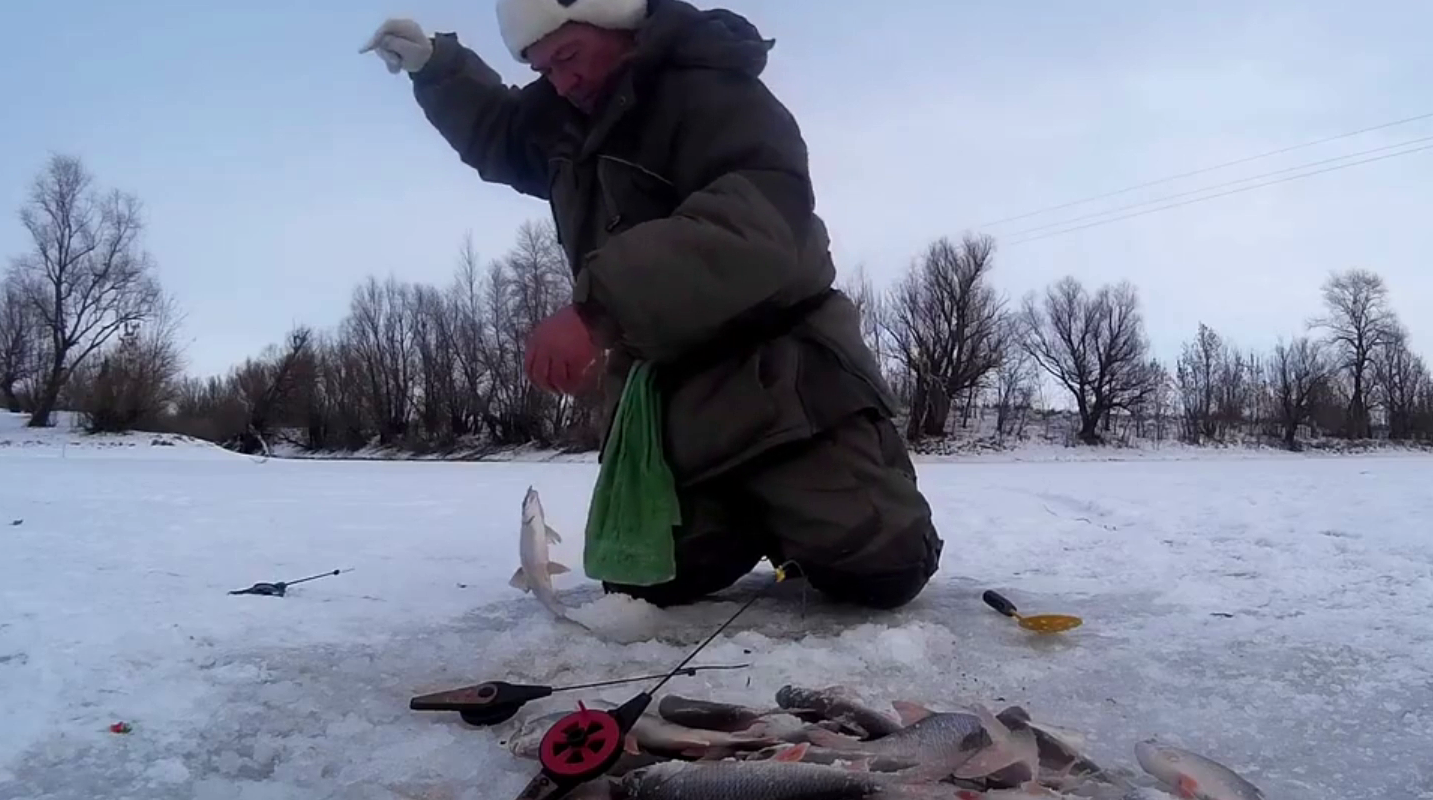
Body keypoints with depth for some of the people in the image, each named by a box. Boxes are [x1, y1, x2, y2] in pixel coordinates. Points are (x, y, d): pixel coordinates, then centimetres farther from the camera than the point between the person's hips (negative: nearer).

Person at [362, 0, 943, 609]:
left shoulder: (713, 93, -13)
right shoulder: (566, 121, 14)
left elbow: (759, 225, -31)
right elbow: (498, 132, 38)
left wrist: (599, 307, -39)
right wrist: (434, 66, 20)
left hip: (773, 381, -7)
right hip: (664, 405, 8)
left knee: (882, 566, -15)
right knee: (645, 580, 0)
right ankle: (769, 522, 26)